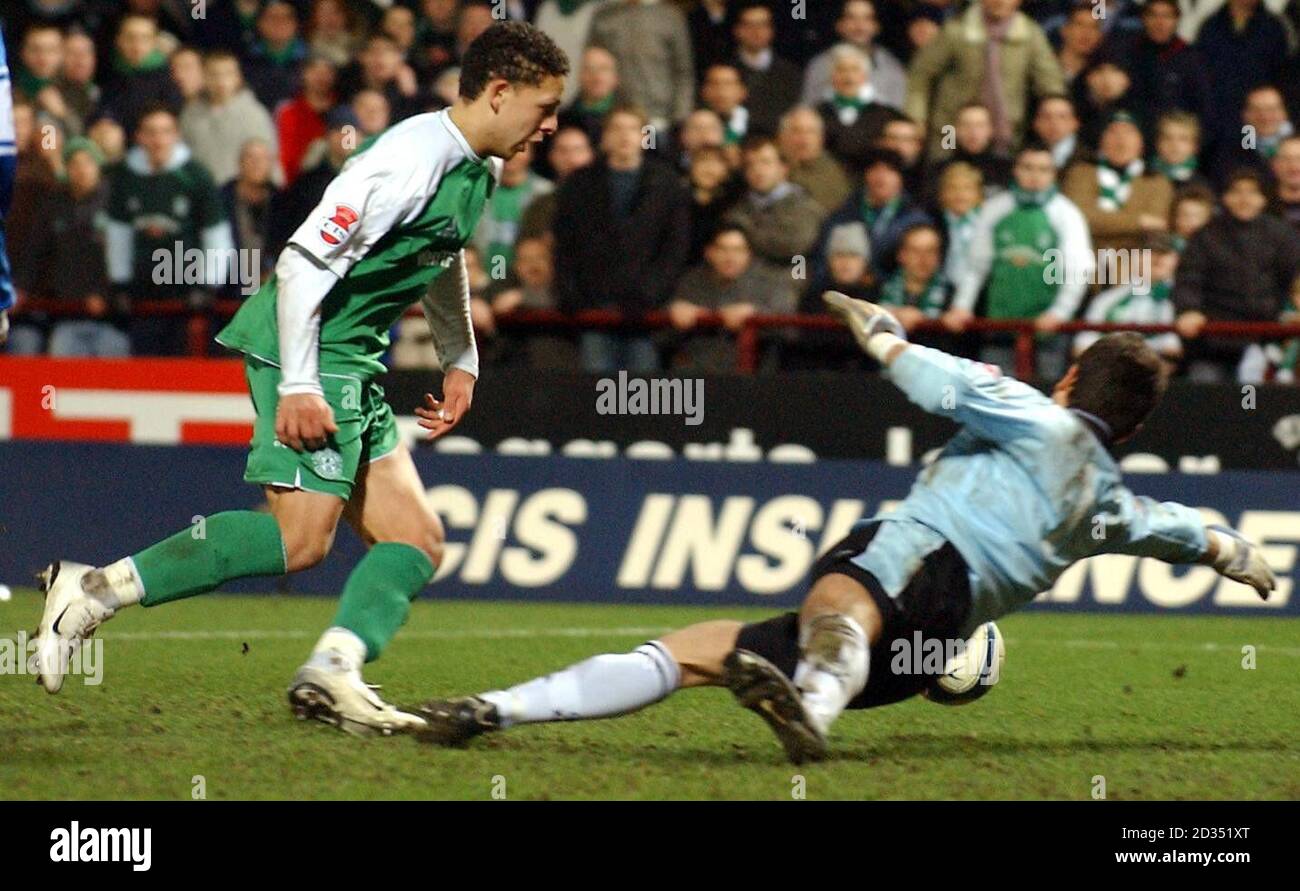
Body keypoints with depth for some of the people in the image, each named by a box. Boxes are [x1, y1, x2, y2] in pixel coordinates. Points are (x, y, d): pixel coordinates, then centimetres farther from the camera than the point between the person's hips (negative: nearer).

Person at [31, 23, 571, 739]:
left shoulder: (480, 169, 12)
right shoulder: (411, 160, -19)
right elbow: (304, 260, -21)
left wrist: (460, 361, 28)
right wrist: (299, 386, -24)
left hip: (356, 367, 10)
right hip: (309, 353, -10)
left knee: (416, 540, 1)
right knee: (303, 537, -18)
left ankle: (331, 676, -13)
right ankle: (95, 591, -16)